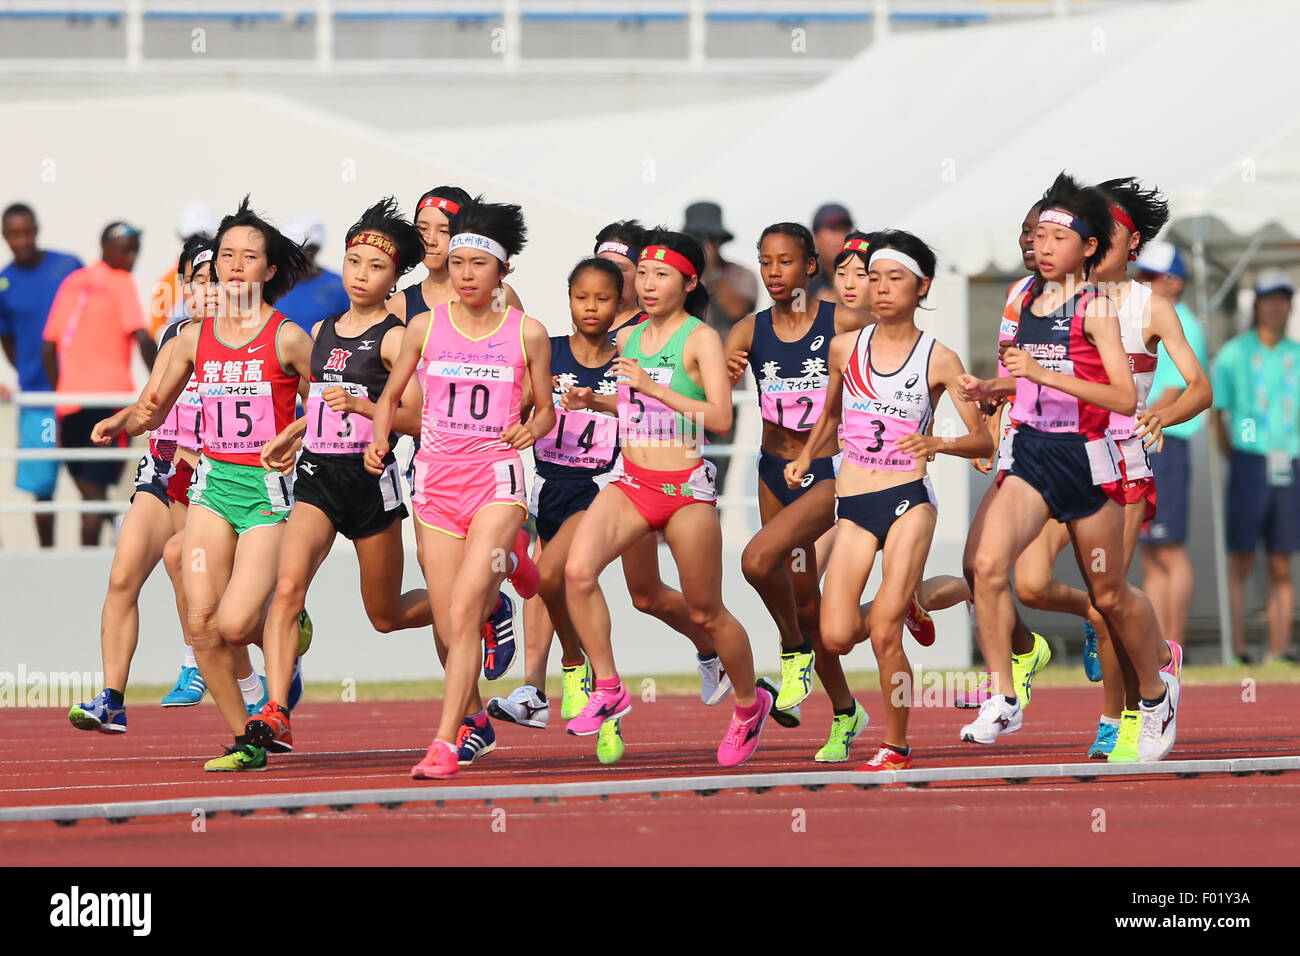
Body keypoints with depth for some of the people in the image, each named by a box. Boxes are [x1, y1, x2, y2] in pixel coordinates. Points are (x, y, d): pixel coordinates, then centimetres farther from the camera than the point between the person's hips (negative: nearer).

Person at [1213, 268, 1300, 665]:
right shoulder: (1233, 354, 1)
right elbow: (1218, 416, 3)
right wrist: (1236, 465, -2)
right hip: (1248, 460, -3)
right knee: (1241, 561, -5)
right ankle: (1238, 650, -6)